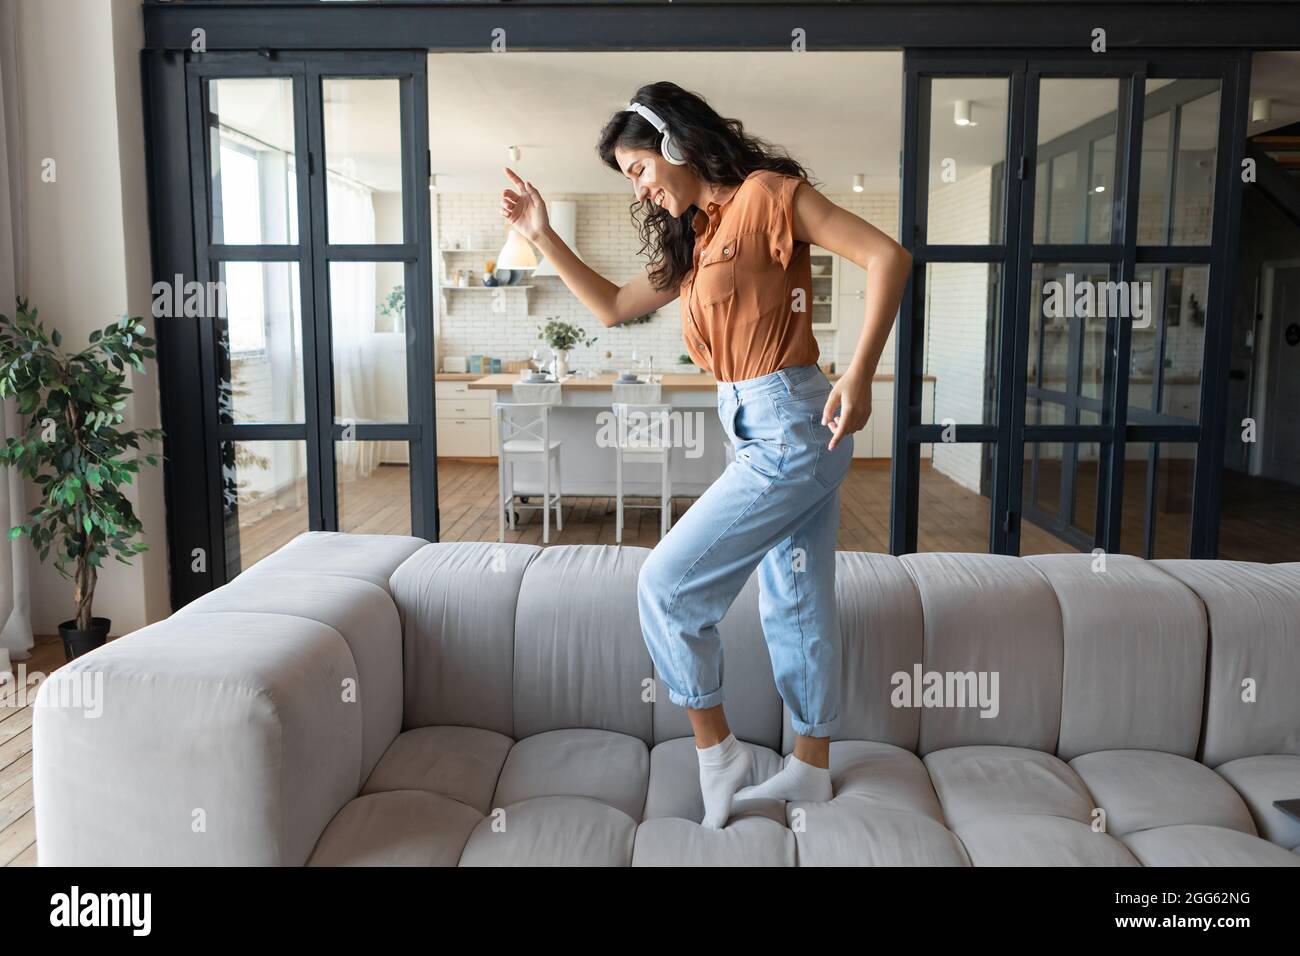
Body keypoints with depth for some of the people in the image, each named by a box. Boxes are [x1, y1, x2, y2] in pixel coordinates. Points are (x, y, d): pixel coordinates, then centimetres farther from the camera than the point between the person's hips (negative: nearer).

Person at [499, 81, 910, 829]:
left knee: (668, 586, -5)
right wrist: (542, 236, 17)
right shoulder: (694, 238, 18)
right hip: (777, 437, 9)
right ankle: (812, 768, 28)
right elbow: (614, 307, 24)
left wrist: (860, 374, -24)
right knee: (798, 603, 15)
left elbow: (887, 256, -15)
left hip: (790, 430, -9)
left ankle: (716, 749, 10)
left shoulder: (765, 193, -8)